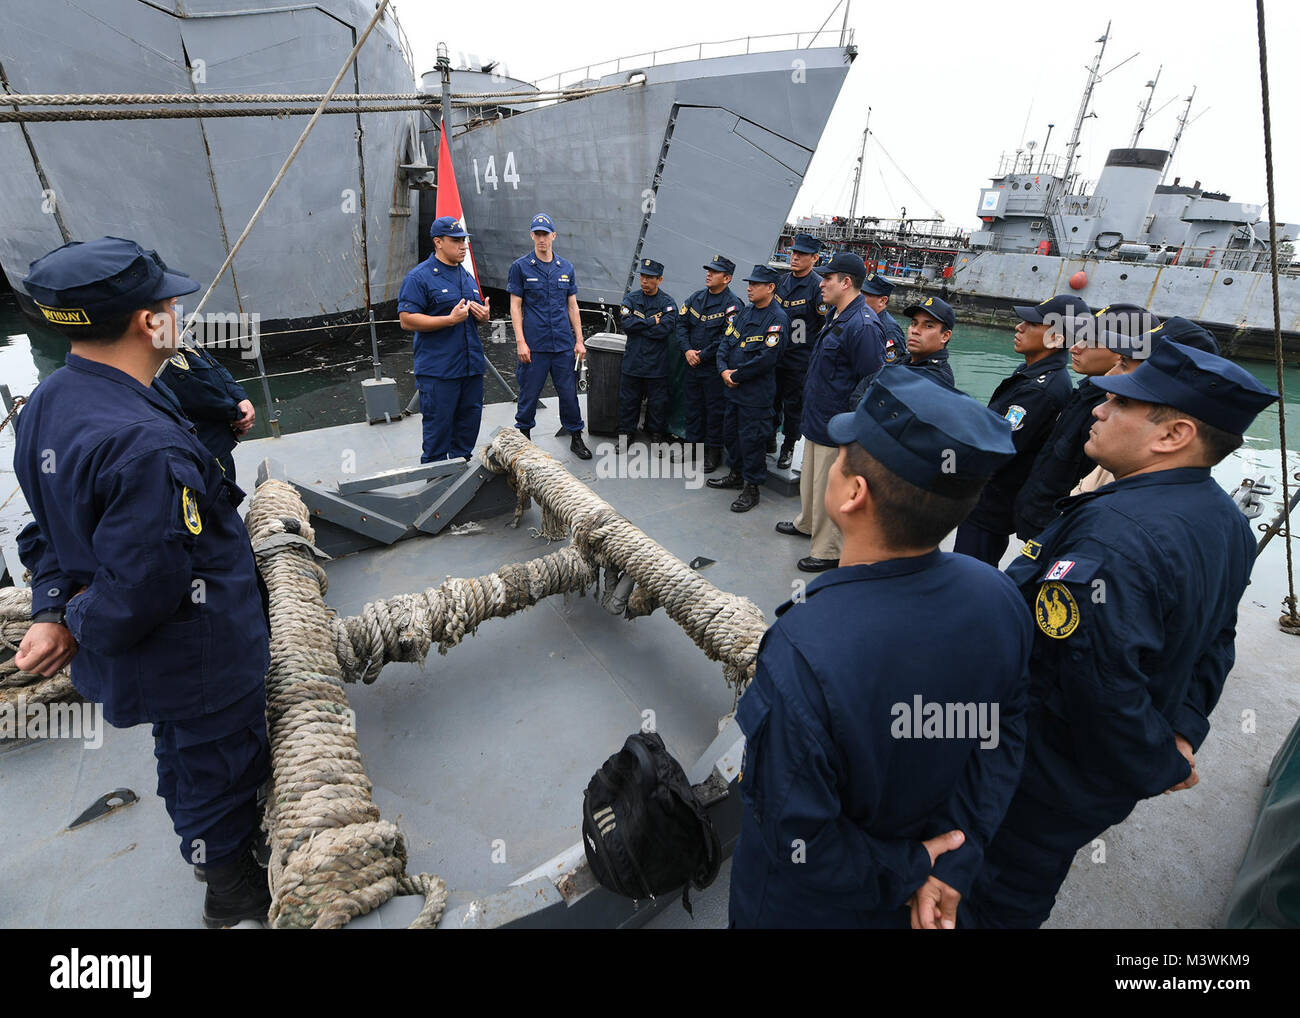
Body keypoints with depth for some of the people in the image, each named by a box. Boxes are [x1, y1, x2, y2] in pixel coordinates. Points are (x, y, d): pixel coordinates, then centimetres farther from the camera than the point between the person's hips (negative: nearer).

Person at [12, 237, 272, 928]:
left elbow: (49, 525, 6)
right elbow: (142, 588, -31)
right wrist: (80, 629, -12)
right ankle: (233, 888, 41)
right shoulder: (146, 444, -35)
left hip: (137, 660, 9)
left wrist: (53, 611, -2)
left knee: (183, 755, 31)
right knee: (219, 764, 16)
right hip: (199, 662, -9)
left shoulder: (45, 404, -1)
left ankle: (207, 844, 57)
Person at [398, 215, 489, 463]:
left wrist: (484, 315, 3)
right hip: (438, 370, -7)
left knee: (469, 423, 13)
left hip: (472, 366, 7)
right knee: (439, 426, -3)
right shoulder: (419, 277, -7)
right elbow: (407, 320, -14)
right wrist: (450, 319, -20)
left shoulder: (467, 276, 17)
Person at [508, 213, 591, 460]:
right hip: (534, 345, -2)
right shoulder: (521, 267, 1)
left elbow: (572, 306, 12)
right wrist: (520, 341, -10)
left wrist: (579, 340, 7)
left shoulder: (566, 268, 10)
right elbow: (515, 306, -1)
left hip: (564, 344, 3)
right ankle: (523, 436, 23)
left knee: (569, 392, 6)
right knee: (529, 393, 6)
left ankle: (576, 438, 18)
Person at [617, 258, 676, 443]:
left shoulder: (668, 303, -1)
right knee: (628, 399, 9)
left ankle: (657, 434, 25)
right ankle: (626, 432, 24)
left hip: (657, 362, -2)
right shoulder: (631, 298, 5)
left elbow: (666, 329, -17)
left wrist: (638, 325, -12)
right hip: (633, 359, 2)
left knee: (658, 401, 8)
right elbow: (626, 323, -10)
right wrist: (652, 321, -13)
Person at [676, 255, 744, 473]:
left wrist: (702, 355, -16)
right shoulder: (696, 297, 9)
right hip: (692, 365, 6)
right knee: (691, 406, 14)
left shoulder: (732, 304, -11)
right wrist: (687, 350, -8)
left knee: (715, 409, 3)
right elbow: (681, 323, 7)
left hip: (715, 367, -6)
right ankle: (693, 445, 29)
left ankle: (713, 452, 15)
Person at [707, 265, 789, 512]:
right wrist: (724, 370, -7)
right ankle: (736, 474, 36)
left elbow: (766, 358, -22)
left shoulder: (777, 318, -14)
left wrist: (736, 375, -16)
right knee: (731, 431, 18)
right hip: (734, 388, 9)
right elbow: (726, 342, 10)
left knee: (752, 438, -2)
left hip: (757, 392, -8)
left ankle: (751, 488, 10)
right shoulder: (744, 312, 11)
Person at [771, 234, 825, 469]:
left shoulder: (818, 286, -13)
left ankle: (788, 447, 21)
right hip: (775, 353, 6)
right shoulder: (783, 280, 7)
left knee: (793, 405, 6)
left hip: (799, 359, -6)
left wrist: (814, 351, -14)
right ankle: (770, 439, 33)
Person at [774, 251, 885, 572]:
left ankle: (829, 552, 17)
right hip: (817, 417, 10)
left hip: (836, 426, -10)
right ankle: (807, 523, 47)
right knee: (810, 477, 25)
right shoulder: (835, 315, 10)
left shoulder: (863, 325, -22)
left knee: (828, 489, 2)